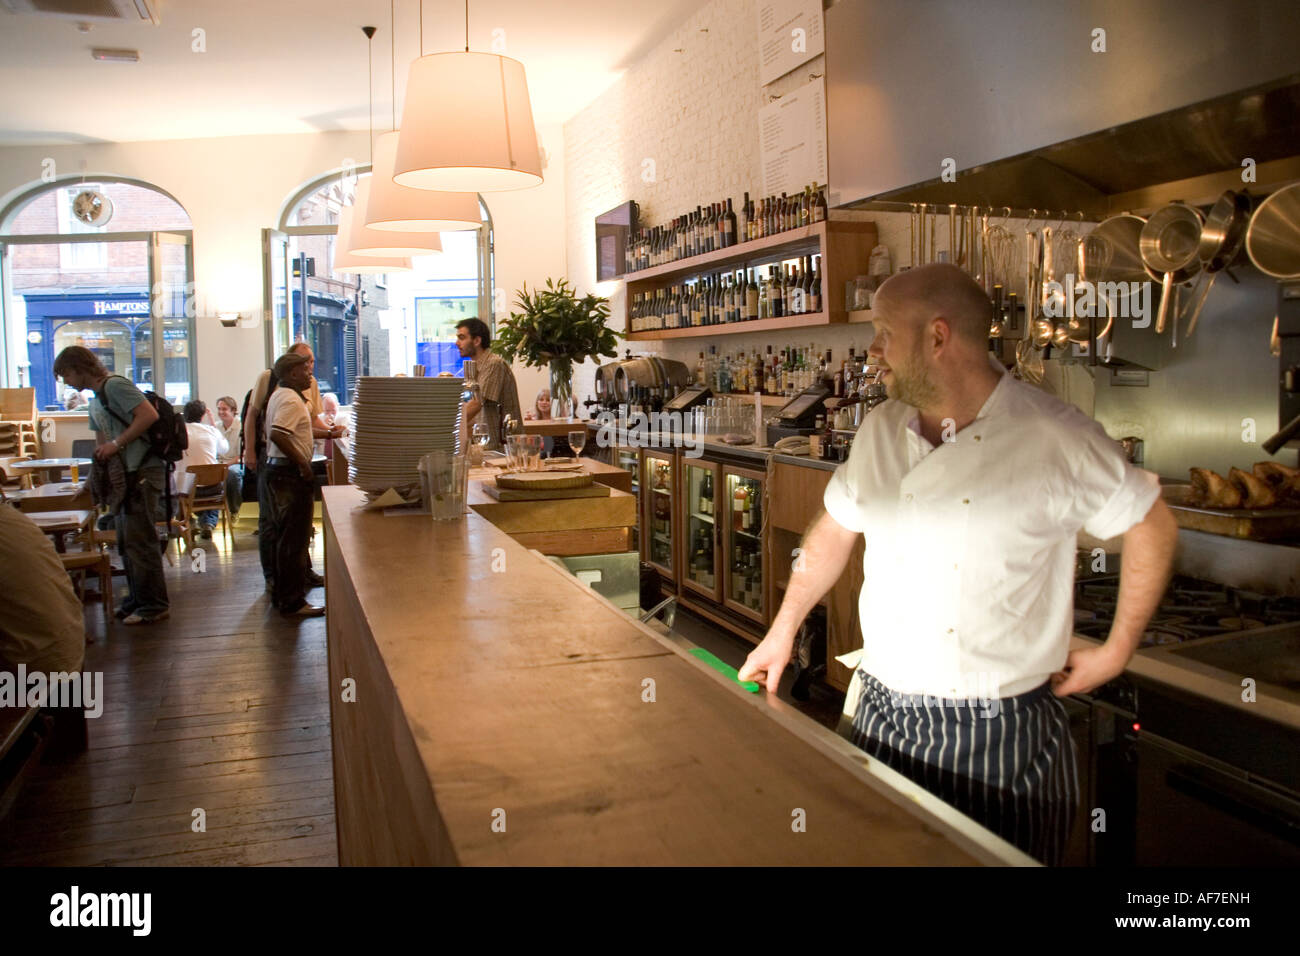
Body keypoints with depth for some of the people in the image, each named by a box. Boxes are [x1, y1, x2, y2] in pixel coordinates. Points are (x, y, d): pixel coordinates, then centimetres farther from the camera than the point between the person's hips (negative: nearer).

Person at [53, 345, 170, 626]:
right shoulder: (95, 403, 21)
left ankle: (154, 606, -1)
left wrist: (116, 443, -19)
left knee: (140, 541, -7)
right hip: (126, 475, 10)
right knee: (126, 542, 14)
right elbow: (102, 445, 25)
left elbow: (150, 415, -22)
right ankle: (137, 600, 24)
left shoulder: (115, 385, -9)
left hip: (144, 471, -10)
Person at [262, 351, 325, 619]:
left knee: (282, 535, 17)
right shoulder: (291, 400, -16)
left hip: (276, 469, 11)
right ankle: (292, 602, -2)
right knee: (294, 539, -6)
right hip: (290, 473, -11)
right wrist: (303, 464, -23)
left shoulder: (279, 396, 16)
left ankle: (281, 594, 26)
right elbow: (277, 435, -29)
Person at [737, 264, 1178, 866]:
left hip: (1000, 736, -4)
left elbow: (1152, 526, 1)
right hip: (880, 720, 5)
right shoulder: (880, 432, 4)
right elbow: (835, 529, 16)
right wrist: (782, 633, 18)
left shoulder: (1056, 438, -12)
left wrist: (1117, 652, 3)